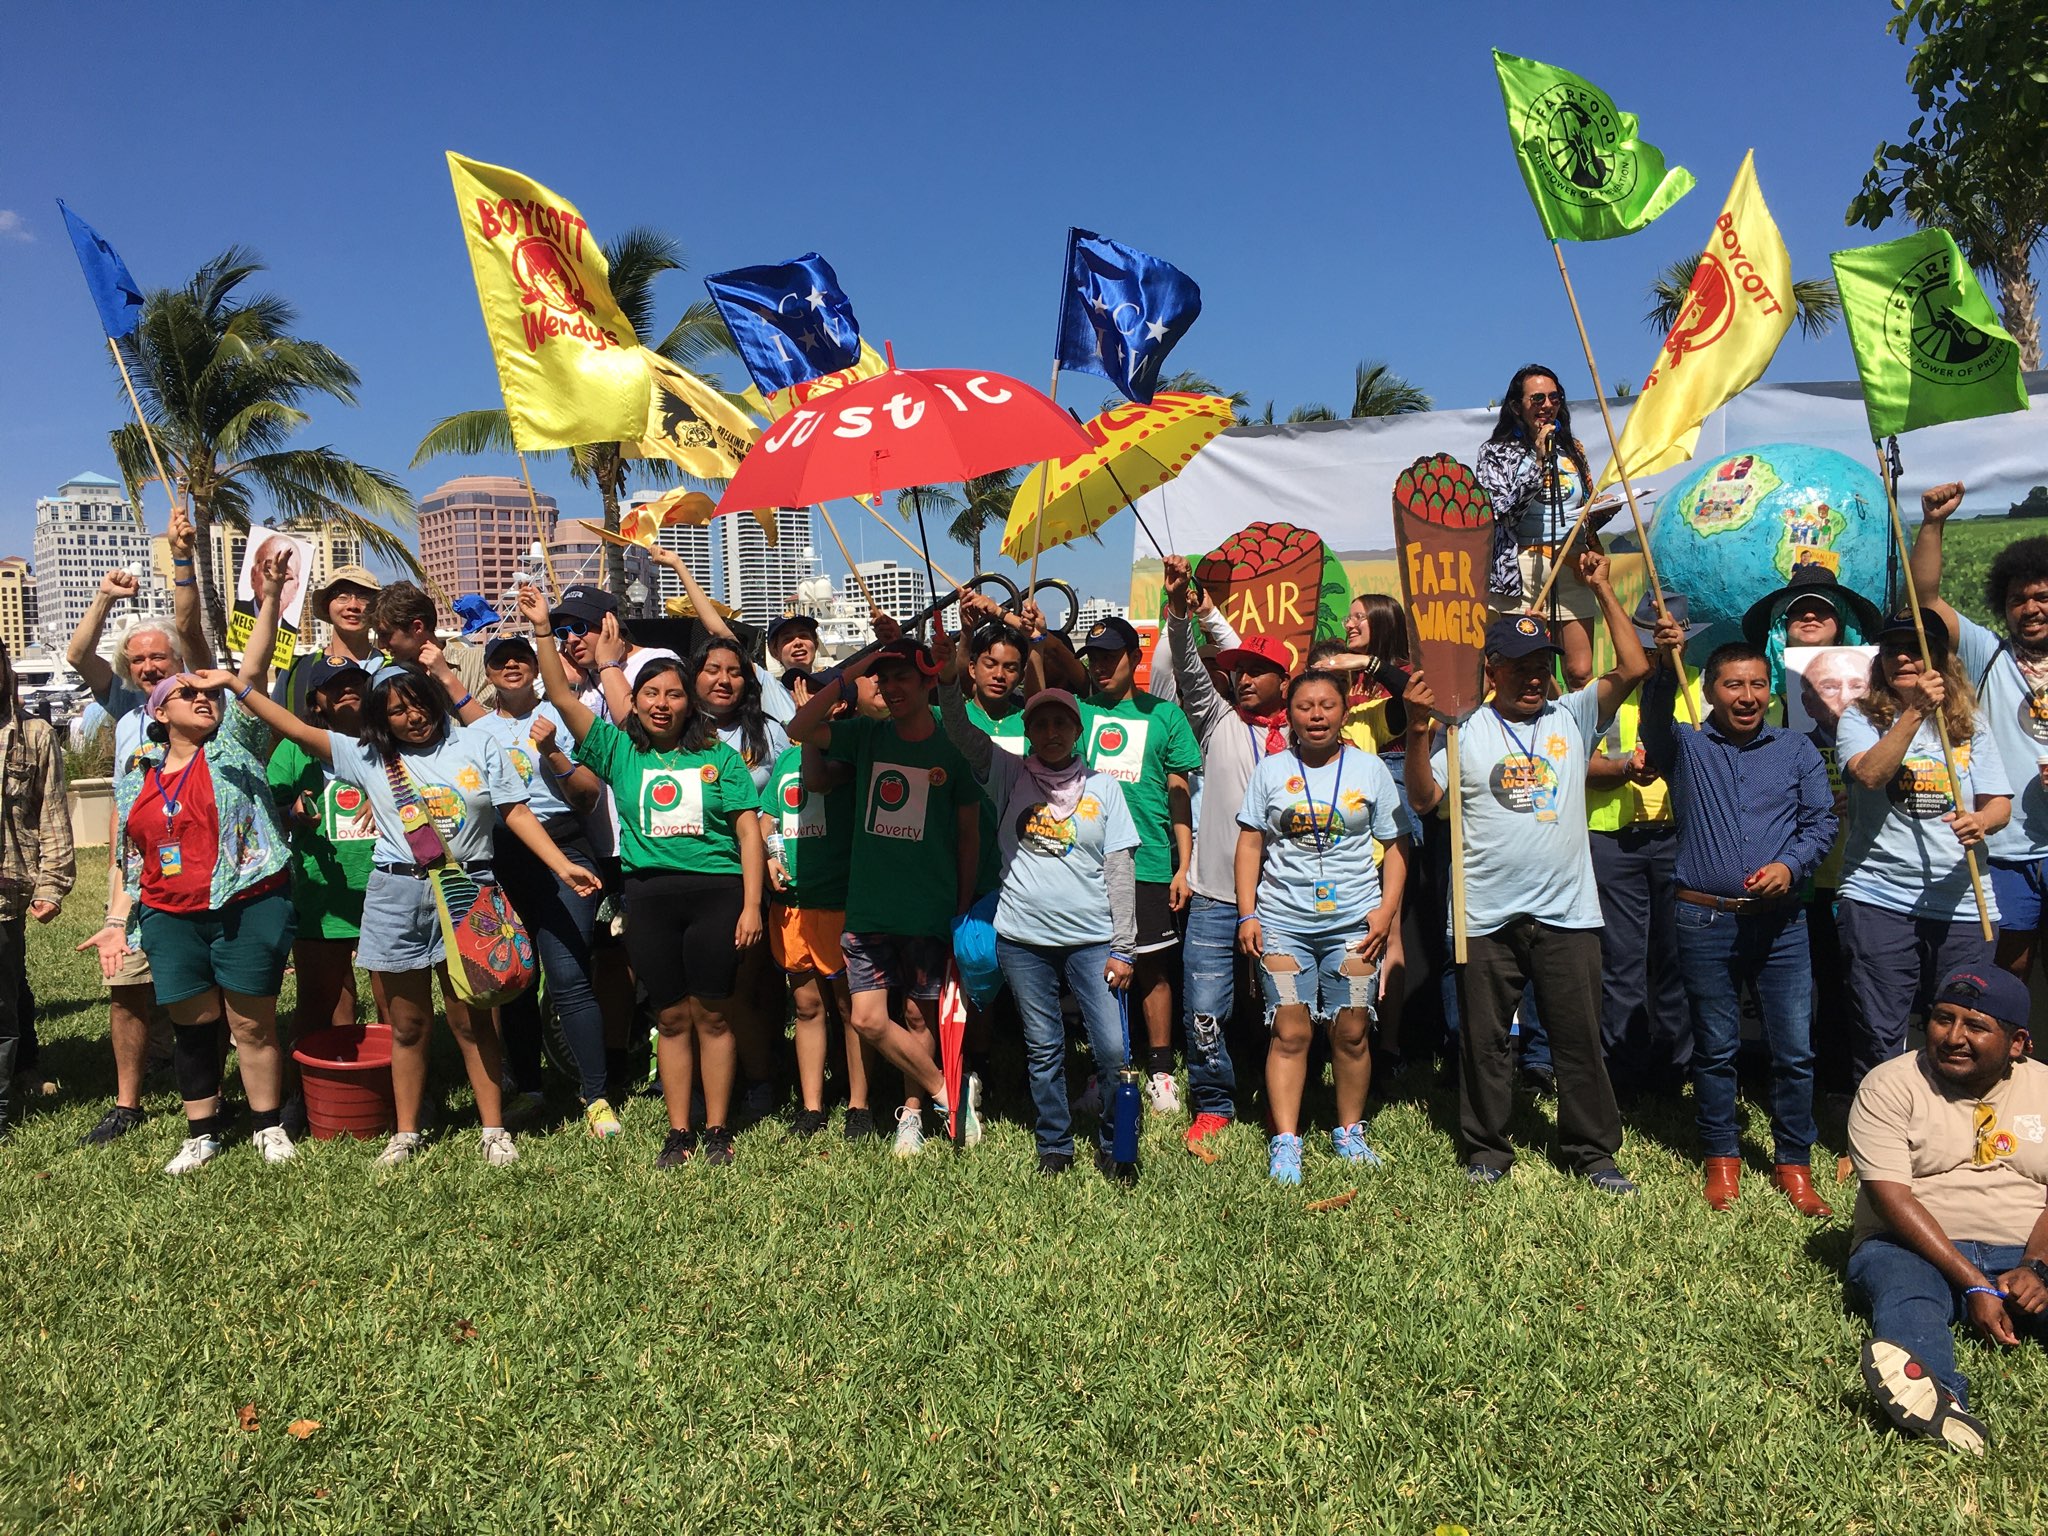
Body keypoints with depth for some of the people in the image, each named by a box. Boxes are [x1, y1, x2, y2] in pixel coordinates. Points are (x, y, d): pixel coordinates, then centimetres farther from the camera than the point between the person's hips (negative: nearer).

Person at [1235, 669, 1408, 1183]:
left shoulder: (1370, 769, 7)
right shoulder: (1270, 770, 6)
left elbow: (1396, 843, 8)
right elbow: (1250, 843, 6)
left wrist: (1387, 910, -2)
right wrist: (1247, 914, -1)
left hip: (1354, 922, 1)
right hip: (1282, 922, 0)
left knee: (1352, 1033, 4)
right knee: (1290, 1032, -3)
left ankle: (1350, 1131, 21)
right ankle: (1285, 1141, 3)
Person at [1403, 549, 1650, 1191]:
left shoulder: (1573, 717, 6)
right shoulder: (1466, 730, 1)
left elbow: (1634, 667, -3)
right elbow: (1423, 799, -4)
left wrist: (1601, 588, -1)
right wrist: (1418, 730, -16)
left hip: (1567, 913, 1)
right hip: (1487, 917, -1)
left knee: (1580, 1039, 8)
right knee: (1483, 1041, 10)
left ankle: (1593, 1151, 23)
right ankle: (1486, 1150, 24)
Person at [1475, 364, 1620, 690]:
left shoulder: (1573, 449, 19)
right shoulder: (1497, 453, 4)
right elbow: (1501, 510, -11)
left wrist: (1602, 510, 5)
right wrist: (1539, 459, -11)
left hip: (1572, 567, 4)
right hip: (1525, 569, -4)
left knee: (1581, 673, -2)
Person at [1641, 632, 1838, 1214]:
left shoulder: (1797, 750, 11)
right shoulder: (1686, 747, 7)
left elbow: (1822, 820, 5)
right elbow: (1655, 716, -14)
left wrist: (1791, 865, -13)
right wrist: (1665, 663, -32)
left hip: (1780, 920, 1)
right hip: (1705, 921, -1)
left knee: (1795, 1047, 2)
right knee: (1715, 1049, 8)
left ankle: (1793, 1162, 17)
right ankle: (1722, 1158, 22)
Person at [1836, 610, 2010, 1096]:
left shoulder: (1971, 724, 11)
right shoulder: (1861, 720, 3)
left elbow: (2000, 802, 6)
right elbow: (1870, 774, -16)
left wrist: (1981, 821, -16)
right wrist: (1915, 712, -22)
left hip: (1962, 905, 3)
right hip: (1879, 899, -2)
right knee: (1878, 1040, 1)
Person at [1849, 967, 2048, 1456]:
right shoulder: (1890, 1085, -1)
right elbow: (1890, 1196, -10)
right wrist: (1973, 1284, -19)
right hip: (1914, 1249, -4)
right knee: (1905, 1297, -37)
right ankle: (1941, 1402, -63)